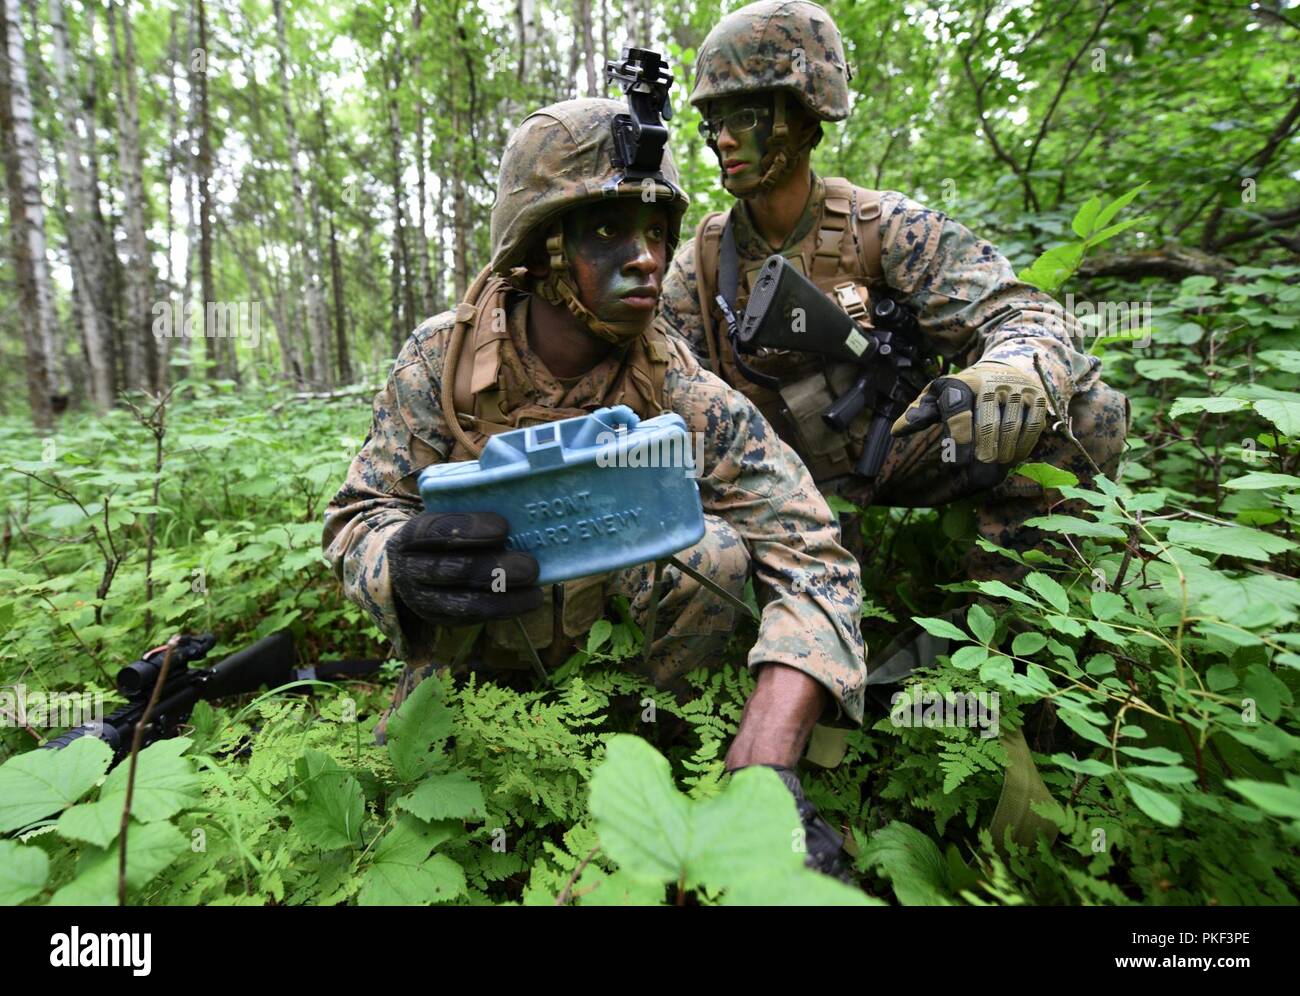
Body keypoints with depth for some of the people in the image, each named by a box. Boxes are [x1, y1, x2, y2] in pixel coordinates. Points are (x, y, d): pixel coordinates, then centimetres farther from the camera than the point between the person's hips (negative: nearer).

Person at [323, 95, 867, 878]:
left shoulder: (690, 399, -20)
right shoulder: (442, 360, -16)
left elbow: (812, 563, -24)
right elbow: (359, 518, -12)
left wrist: (766, 763, -39)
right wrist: (404, 566, -38)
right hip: (474, 649, 1)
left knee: (713, 553, -24)